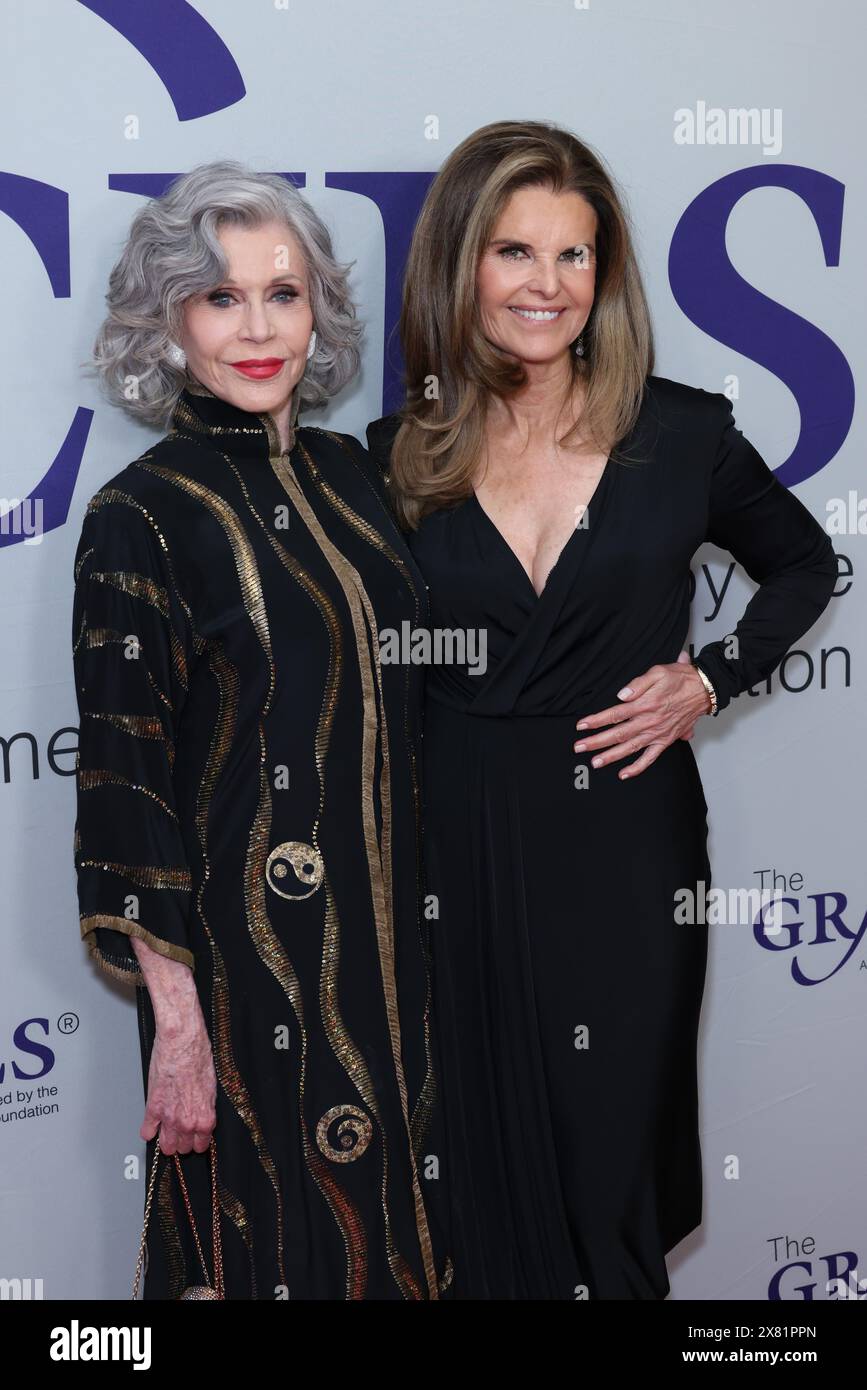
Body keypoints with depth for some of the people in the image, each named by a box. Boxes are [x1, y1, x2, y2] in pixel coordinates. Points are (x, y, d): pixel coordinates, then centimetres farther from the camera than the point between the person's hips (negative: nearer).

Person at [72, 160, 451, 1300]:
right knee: (275, 1233, 10)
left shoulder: (347, 472, 5)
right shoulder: (140, 517, -14)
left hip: (387, 932, 6)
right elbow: (124, 783, -15)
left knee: (388, 1214, 19)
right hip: (249, 950, -6)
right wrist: (177, 1021, -16)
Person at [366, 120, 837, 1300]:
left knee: (610, 1166, 11)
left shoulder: (681, 435, -3)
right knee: (481, 1171, 13)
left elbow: (803, 563, 13)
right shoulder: (400, 458, -1)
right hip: (459, 854, 1)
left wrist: (709, 682, -2)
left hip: (627, 854, 0)